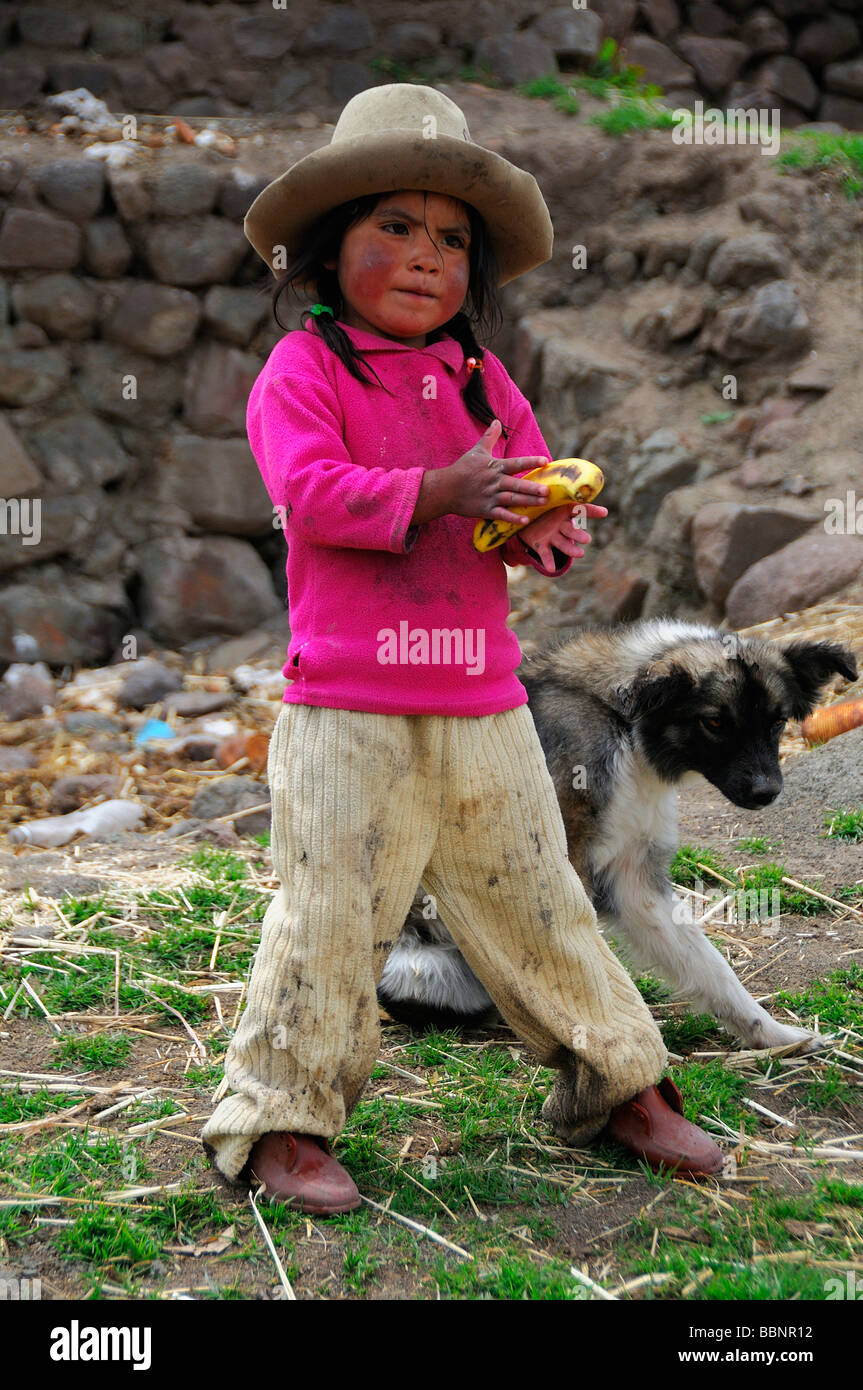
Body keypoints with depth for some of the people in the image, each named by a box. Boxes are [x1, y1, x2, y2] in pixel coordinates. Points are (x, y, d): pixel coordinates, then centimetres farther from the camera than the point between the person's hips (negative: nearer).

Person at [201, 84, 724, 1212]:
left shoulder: (482, 378, 14)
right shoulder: (302, 368, -3)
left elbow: (533, 482, 14)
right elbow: (309, 488, -17)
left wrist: (545, 523, -11)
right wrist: (443, 491, -26)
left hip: (484, 704, 5)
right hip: (350, 710, -5)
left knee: (535, 900, 15)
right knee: (332, 917, -2)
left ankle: (623, 1087, 28)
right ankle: (281, 1120, 13)